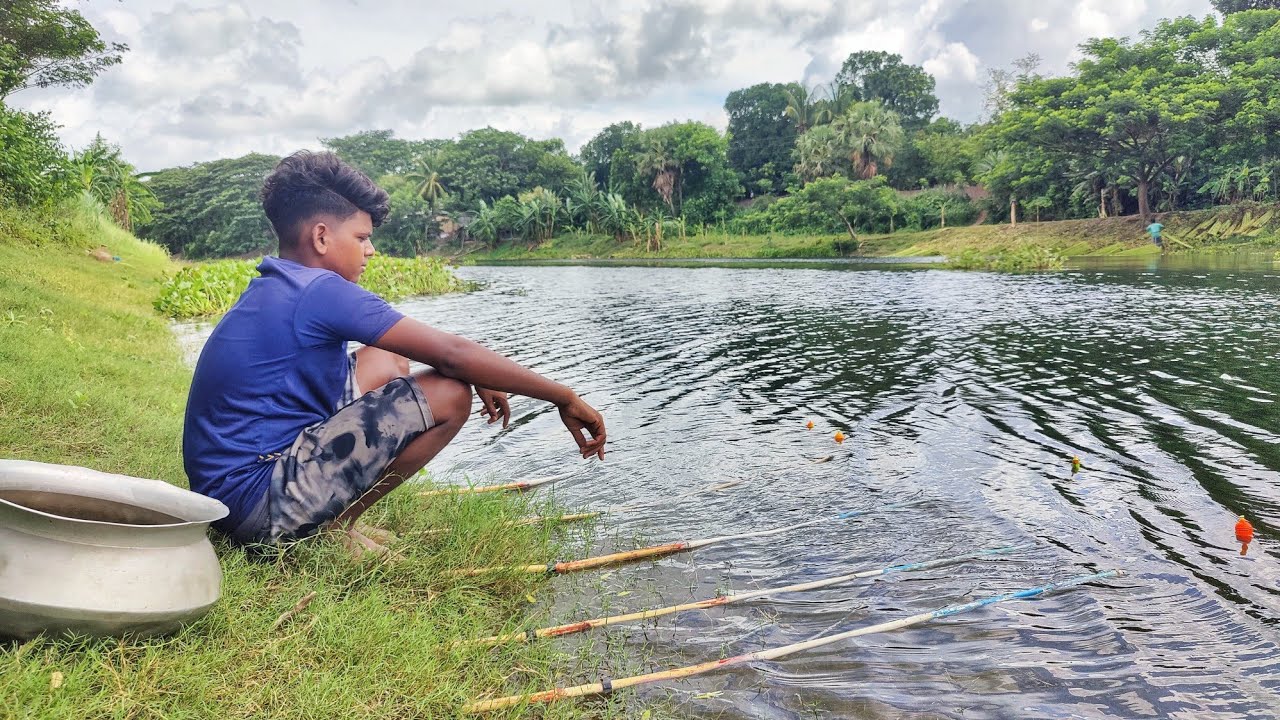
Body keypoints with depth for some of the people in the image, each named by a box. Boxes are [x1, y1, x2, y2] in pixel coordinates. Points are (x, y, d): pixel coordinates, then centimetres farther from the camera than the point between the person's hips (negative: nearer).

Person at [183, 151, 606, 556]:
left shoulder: (273, 289, 13)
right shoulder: (320, 291, -16)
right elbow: (451, 353, -19)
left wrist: (477, 378, 20)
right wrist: (565, 398, -12)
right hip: (258, 501, -10)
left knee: (388, 364, 16)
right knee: (449, 394, -14)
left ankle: (327, 519, 8)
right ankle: (335, 527, -6)